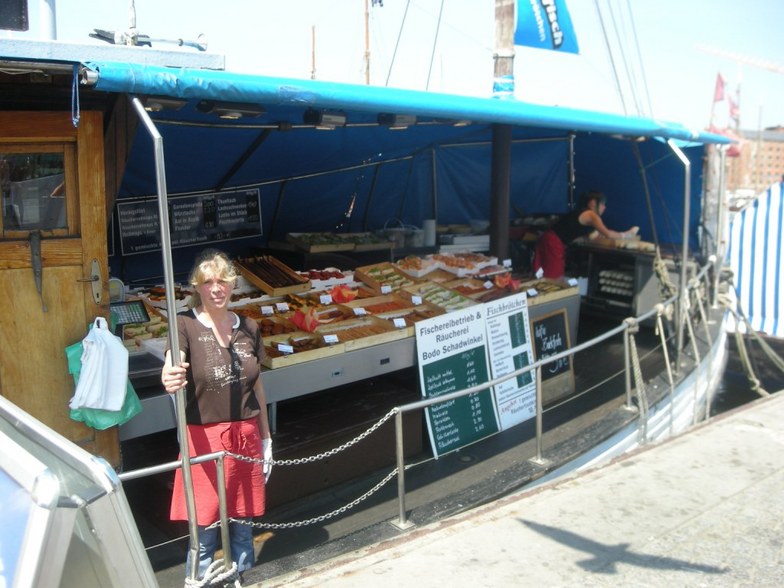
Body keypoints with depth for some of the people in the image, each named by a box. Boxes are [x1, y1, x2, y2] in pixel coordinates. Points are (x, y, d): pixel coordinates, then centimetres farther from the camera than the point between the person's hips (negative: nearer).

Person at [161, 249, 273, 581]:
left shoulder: (248, 327, 4)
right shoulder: (186, 325, -9)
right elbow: (172, 368, -28)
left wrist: (266, 438, 15)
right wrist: (170, 380, -52)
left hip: (246, 435, 4)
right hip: (205, 438, -4)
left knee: (243, 522, 15)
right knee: (205, 528, 3)